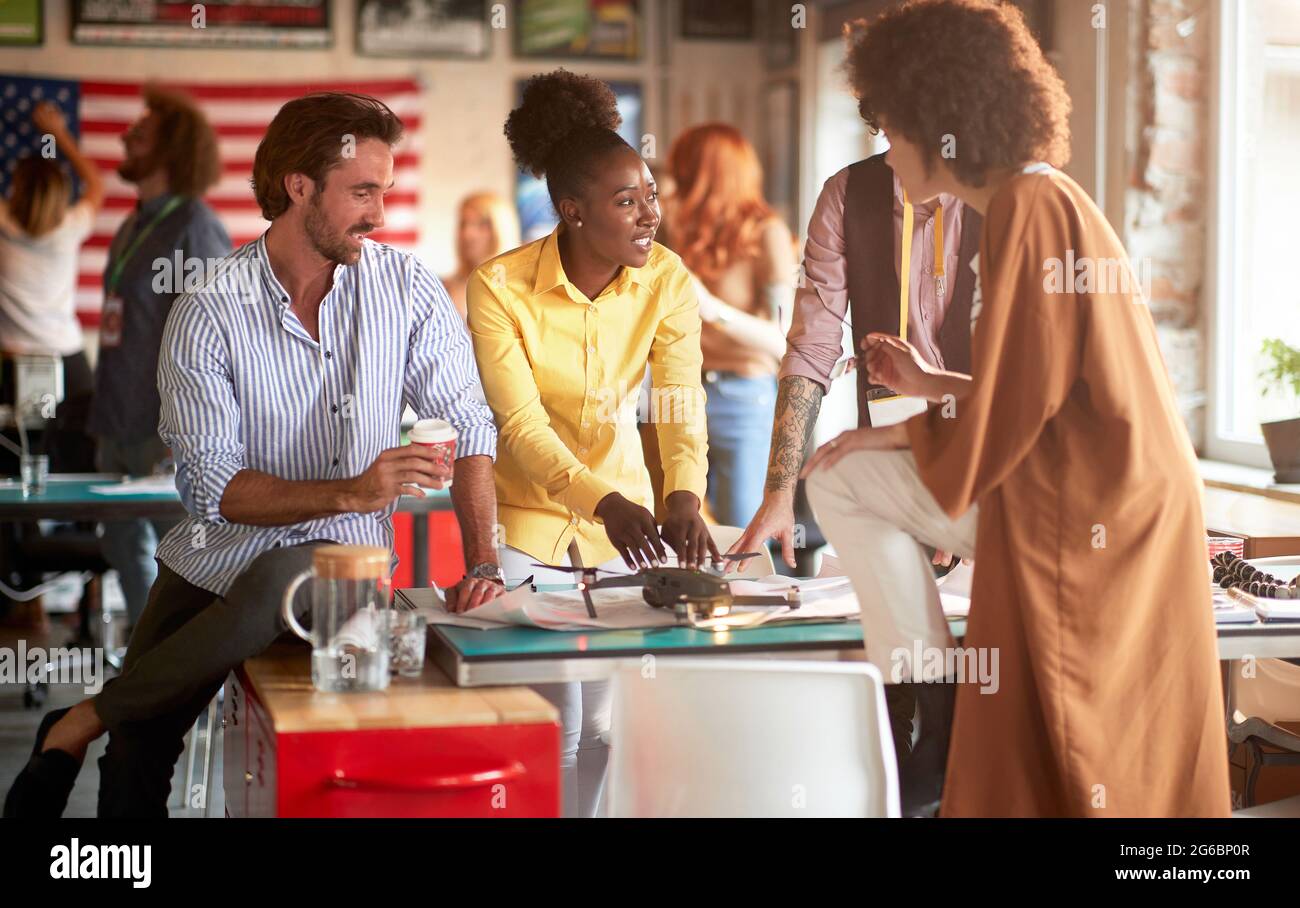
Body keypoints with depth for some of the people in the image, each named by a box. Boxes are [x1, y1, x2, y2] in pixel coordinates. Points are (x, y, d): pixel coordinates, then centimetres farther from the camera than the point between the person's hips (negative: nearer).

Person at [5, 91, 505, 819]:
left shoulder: (407, 287, -3)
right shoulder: (209, 314, -9)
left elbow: (469, 425, -2)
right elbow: (212, 485, -13)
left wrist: (483, 564, -15)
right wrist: (350, 492, -25)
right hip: (216, 562, 0)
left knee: (275, 582, -33)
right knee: (136, 768, -8)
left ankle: (81, 724, -13)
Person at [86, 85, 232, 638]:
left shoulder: (193, 228, -13)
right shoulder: (137, 224, 14)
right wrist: (105, 417, 17)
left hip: (167, 434, -9)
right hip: (121, 425, 9)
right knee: (127, 549, 16)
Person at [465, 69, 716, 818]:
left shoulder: (668, 282, -10)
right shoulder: (501, 287, -20)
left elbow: (682, 410, -19)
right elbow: (522, 426, -25)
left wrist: (683, 499, -39)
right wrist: (607, 502, -41)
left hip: (623, 515, 3)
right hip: (526, 520, -3)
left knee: (607, 724, 8)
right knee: (552, 726, -5)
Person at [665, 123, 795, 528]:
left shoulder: (766, 232, -5)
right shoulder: (696, 236, 13)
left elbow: (782, 342, -14)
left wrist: (710, 308, -24)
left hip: (744, 401, -6)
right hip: (690, 397, 6)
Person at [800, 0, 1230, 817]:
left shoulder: (1029, 207, -15)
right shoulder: (1035, 201, 14)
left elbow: (1014, 406, -17)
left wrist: (900, 436, -3)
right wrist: (932, 384, 23)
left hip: (1084, 516, -10)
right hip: (1052, 497, 10)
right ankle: (926, 707, 10)